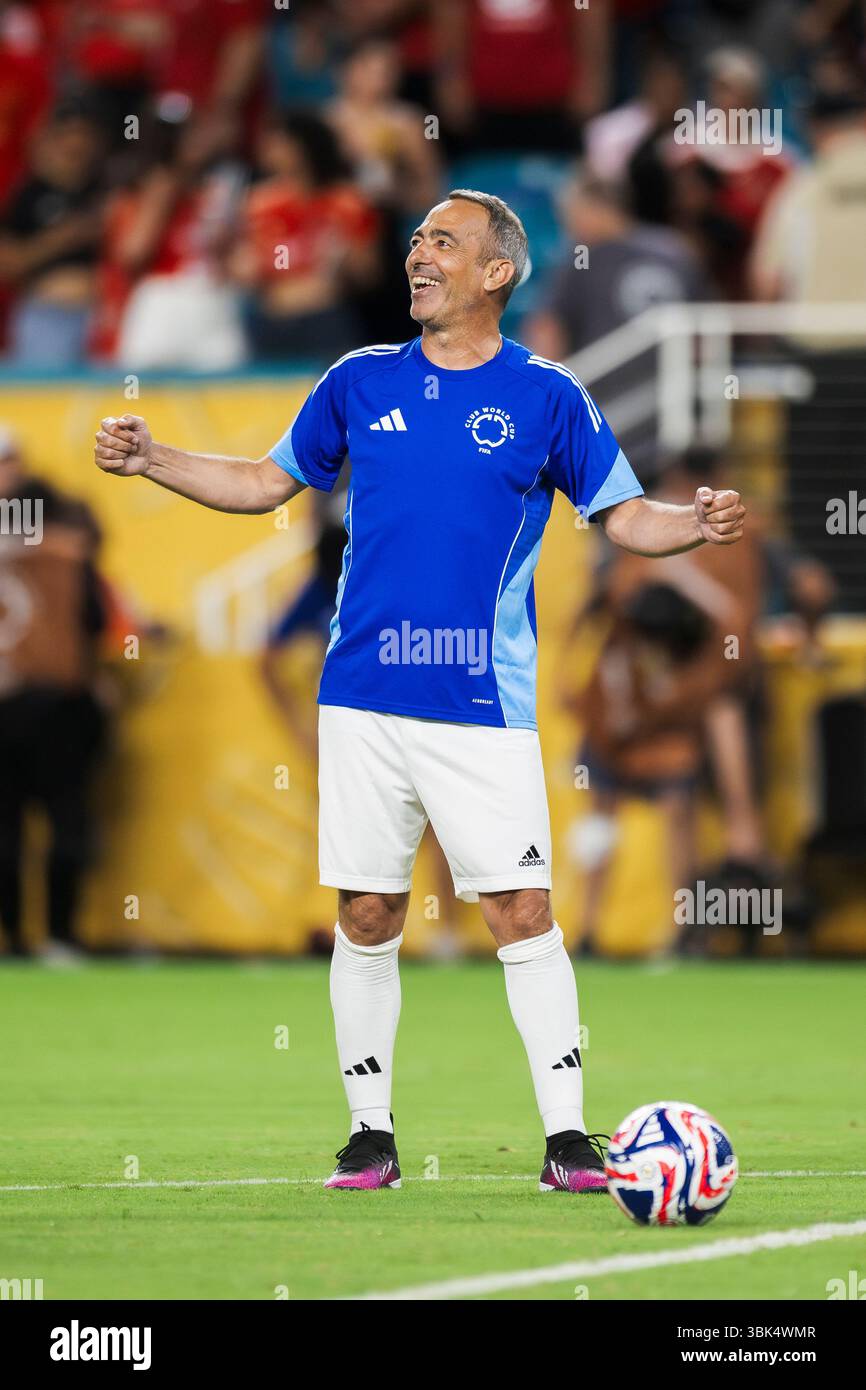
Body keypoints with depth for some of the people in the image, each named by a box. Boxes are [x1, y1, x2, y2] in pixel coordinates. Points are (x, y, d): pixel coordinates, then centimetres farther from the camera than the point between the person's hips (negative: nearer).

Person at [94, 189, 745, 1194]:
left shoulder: (545, 396, 3)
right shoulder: (361, 383, 10)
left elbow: (624, 516, 6)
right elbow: (266, 483, 20)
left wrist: (698, 525, -13)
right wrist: (151, 460, 11)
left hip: (483, 703, -3)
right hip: (363, 696, 3)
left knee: (521, 911, -8)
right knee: (366, 915, 4)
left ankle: (566, 1135, -4)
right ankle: (370, 1134, 14)